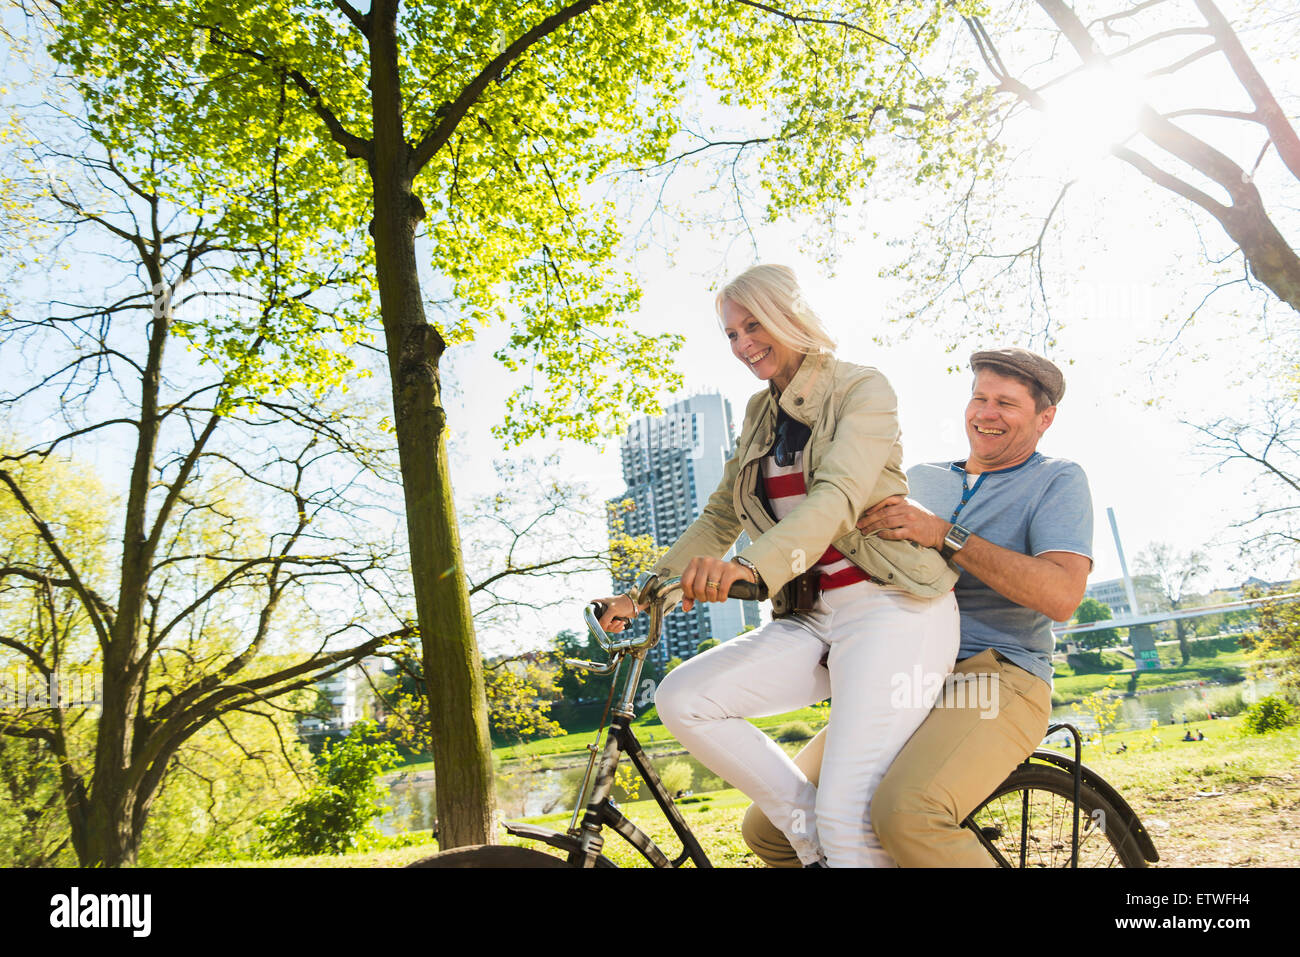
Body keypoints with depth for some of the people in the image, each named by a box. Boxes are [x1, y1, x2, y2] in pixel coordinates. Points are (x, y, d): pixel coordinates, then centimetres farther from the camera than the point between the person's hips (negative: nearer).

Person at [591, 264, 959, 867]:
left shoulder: (862, 390, -5)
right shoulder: (761, 412, 15)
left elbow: (837, 496, -23)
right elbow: (720, 517, 15)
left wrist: (752, 565, -41)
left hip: (892, 607, -7)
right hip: (812, 617, 7)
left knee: (849, 822, -21)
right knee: (681, 700, -13)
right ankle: (814, 839, -1)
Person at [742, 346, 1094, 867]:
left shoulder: (1058, 480, 5)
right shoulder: (920, 479, 20)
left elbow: (1062, 595, -12)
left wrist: (945, 534, -18)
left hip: (996, 681, -5)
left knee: (905, 813, -35)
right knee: (767, 827, -6)